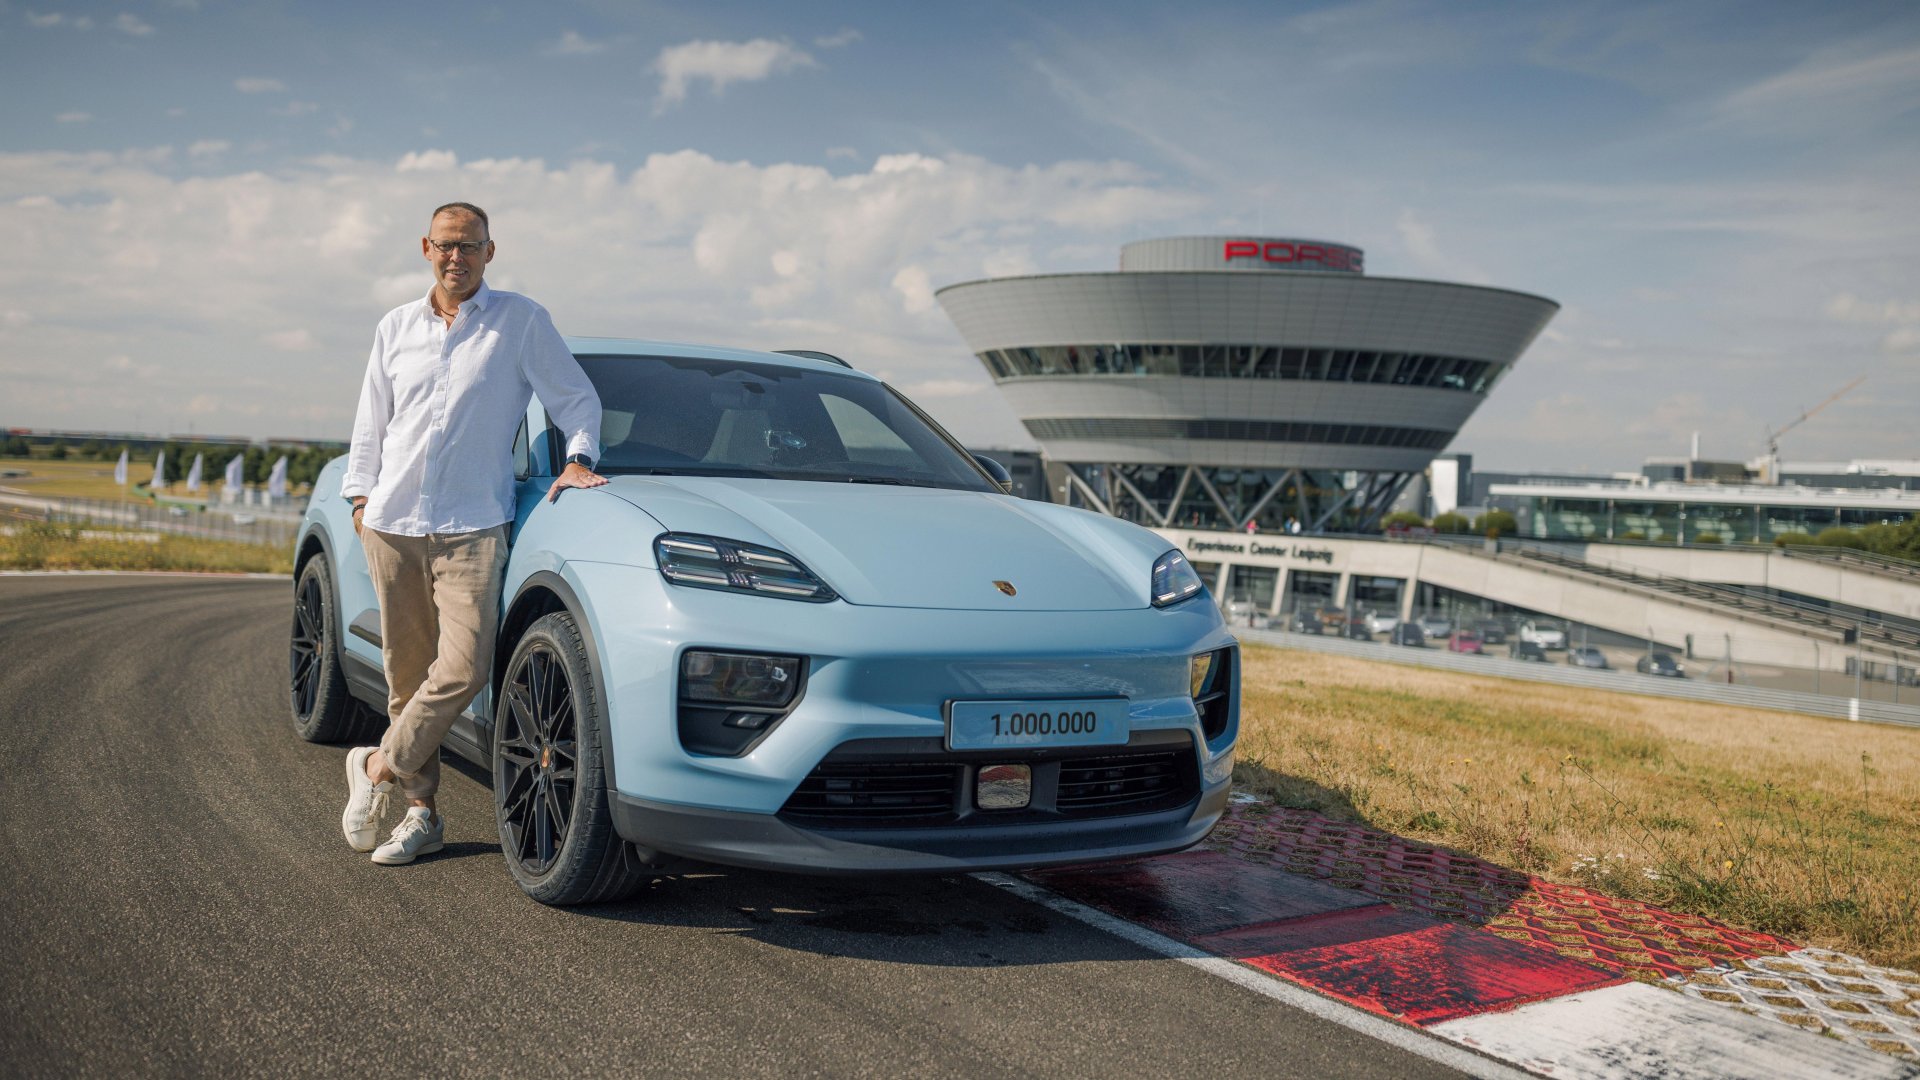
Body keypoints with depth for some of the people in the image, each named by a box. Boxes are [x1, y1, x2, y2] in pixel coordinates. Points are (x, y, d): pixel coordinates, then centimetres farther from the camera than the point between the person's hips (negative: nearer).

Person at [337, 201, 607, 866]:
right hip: (391, 523, 4)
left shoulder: (520, 321, 4)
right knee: (408, 673, 5)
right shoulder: (396, 327, 17)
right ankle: (421, 812, 13)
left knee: (464, 667, -17)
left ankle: (380, 767, 3)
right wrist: (361, 495, 13)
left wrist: (579, 456, -8)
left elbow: (578, 399, 7)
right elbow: (370, 424, 21)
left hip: (472, 526, -3)